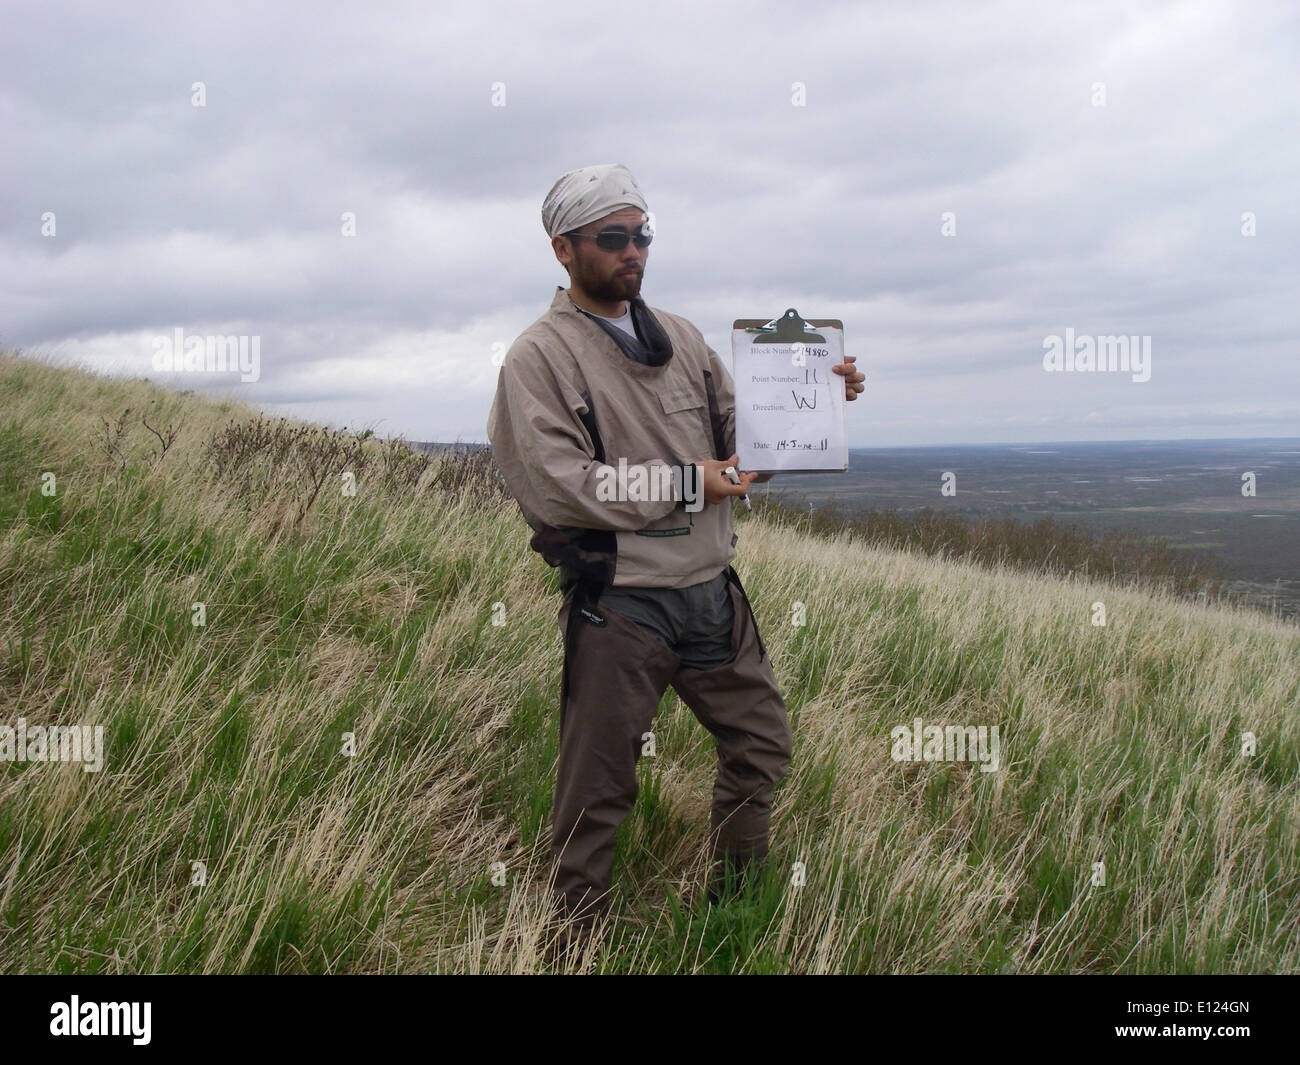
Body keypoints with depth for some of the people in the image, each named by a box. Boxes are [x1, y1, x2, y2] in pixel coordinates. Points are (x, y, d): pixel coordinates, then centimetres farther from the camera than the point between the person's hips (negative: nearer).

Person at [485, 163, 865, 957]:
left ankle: (739, 904, 39)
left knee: (763, 744, 18)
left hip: (711, 590, 7)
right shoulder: (540, 357, -8)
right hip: (618, 606, -6)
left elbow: (745, 438, 16)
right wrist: (683, 484, -16)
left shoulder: (681, 339, 12)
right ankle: (578, 941, 24)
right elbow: (553, 482, -20)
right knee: (598, 792, 4)